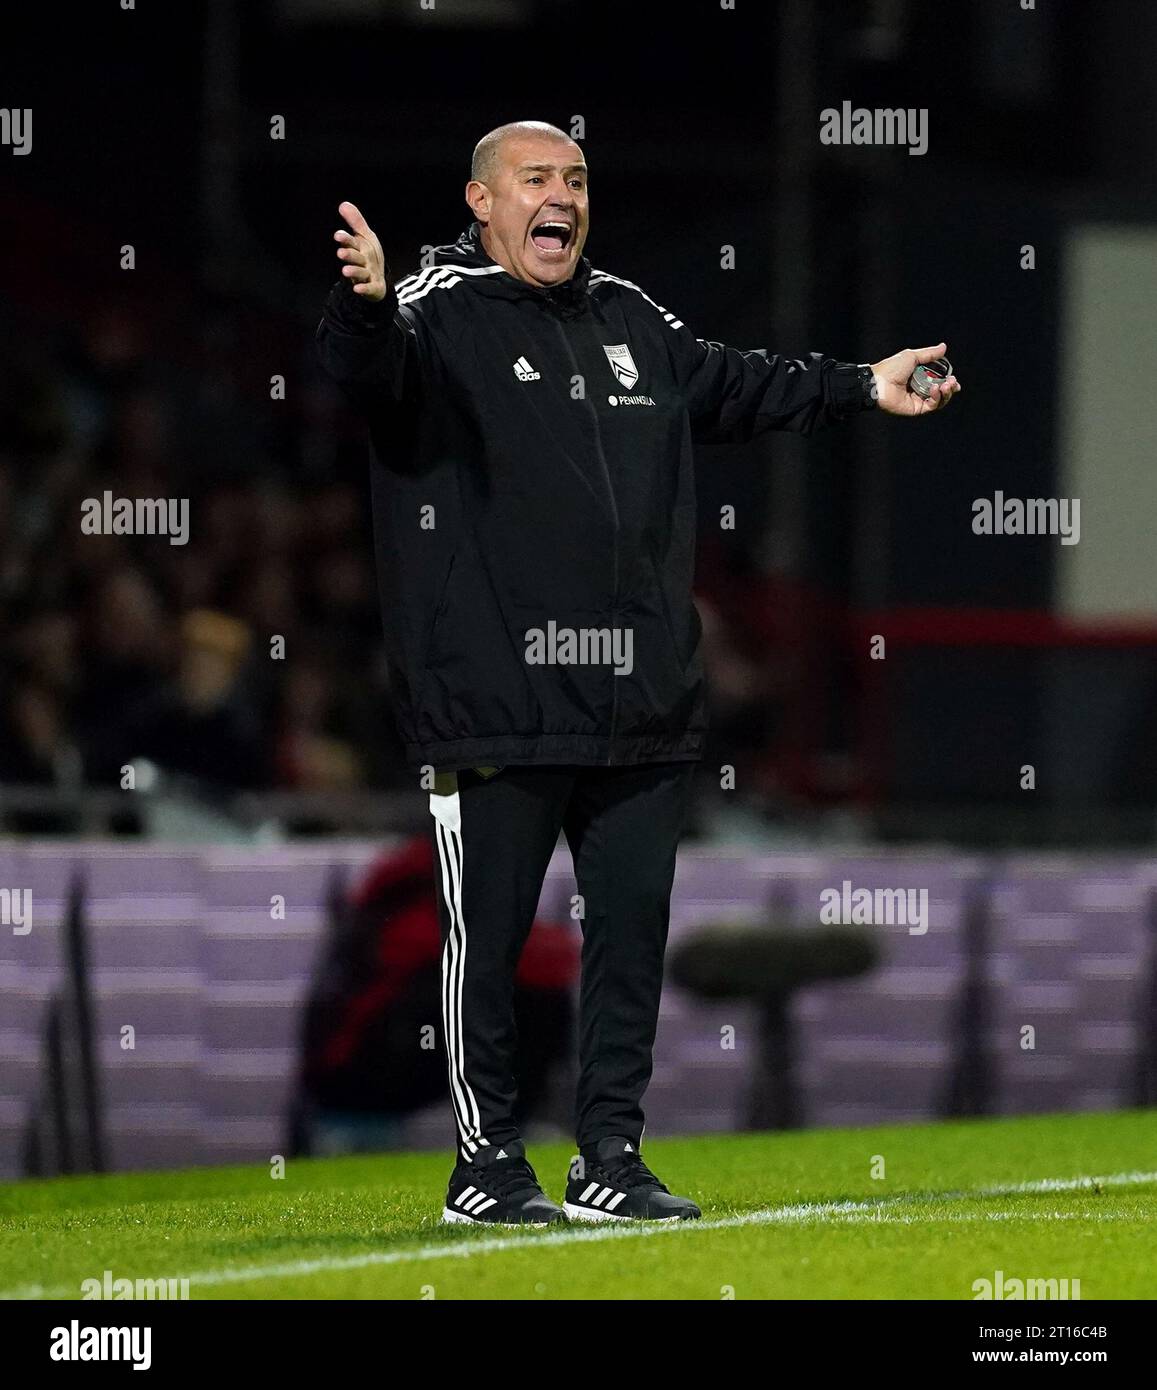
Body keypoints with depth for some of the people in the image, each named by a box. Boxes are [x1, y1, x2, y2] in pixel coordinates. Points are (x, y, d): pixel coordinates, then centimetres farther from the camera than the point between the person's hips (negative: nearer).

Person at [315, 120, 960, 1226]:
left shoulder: (628, 318, 18)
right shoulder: (443, 312, -4)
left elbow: (728, 384, 34)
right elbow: (374, 367, -25)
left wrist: (863, 388, 36)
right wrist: (366, 306, -47)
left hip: (640, 706, 6)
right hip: (495, 706, -6)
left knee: (632, 924, 8)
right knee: (488, 935, -1)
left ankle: (610, 1160, 16)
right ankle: (487, 1166, 9)